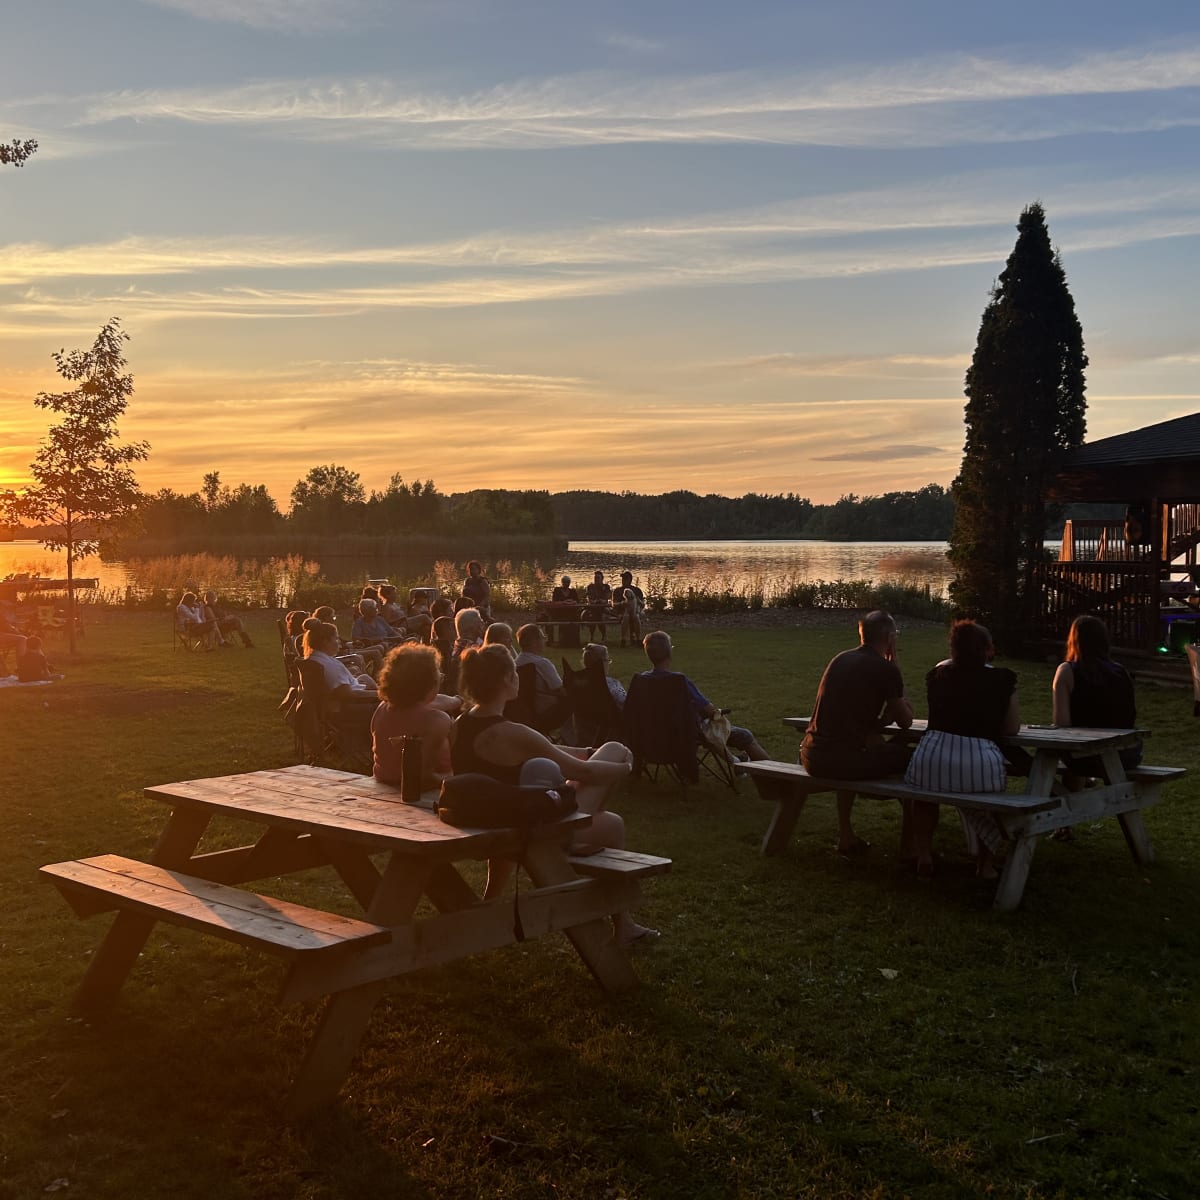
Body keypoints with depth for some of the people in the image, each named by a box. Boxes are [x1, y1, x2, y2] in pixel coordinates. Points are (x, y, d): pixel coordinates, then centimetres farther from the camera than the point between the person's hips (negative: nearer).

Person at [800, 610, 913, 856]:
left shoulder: (839, 659, 15)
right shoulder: (885, 670, -6)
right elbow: (905, 722, 7)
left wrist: (874, 727, 20)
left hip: (811, 757, 7)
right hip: (841, 760, -7)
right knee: (909, 756, 11)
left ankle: (846, 836, 39)